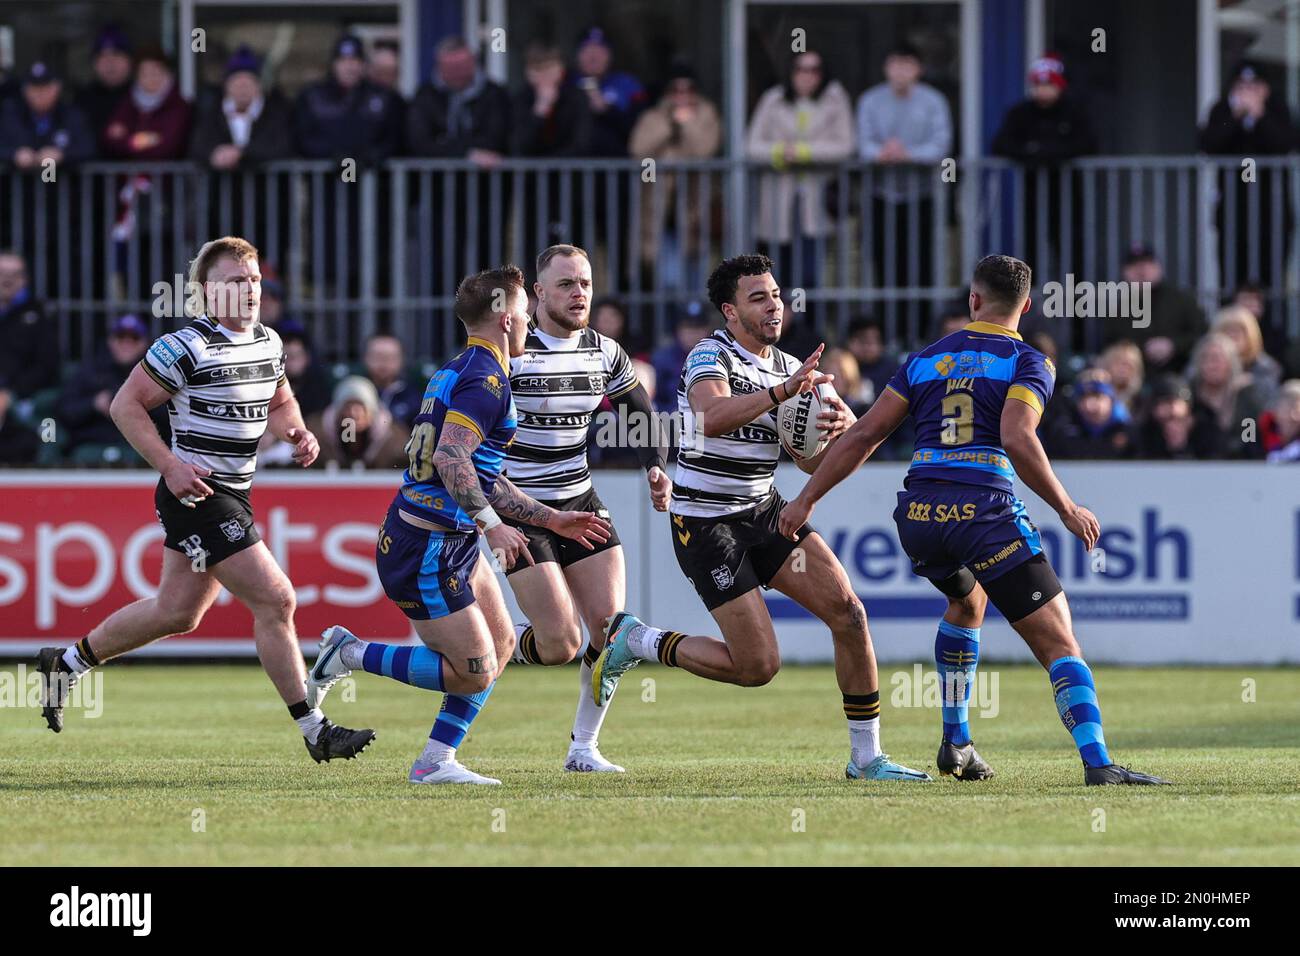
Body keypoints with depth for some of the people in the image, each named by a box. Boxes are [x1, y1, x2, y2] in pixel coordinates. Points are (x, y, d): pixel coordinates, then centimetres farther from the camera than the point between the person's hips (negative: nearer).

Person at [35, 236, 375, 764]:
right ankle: (315, 733, -7)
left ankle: (66, 663, 36)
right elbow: (125, 406, -11)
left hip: (233, 497, 9)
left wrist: (297, 431, 1)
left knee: (177, 613, 18)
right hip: (197, 496, -9)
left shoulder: (268, 342, 8)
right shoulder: (184, 347, -16)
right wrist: (171, 466, -19)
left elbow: (279, 402, 24)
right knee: (276, 601, -13)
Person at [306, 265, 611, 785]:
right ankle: (351, 654, 1)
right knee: (476, 674, -8)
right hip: (427, 551, -11)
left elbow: (479, 477, 25)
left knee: (500, 643, 12)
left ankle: (436, 759, 12)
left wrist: (551, 518, 26)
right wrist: (492, 523, -33)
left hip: (454, 545, 11)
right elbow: (450, 458, -28)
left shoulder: (458, 371, 17)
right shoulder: (486, 378, -15)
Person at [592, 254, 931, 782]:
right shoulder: (711, 356, -15)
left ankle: (866, 758, 0)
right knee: (758, 665, -11)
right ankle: (636, 641, 11)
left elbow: (811, 461, 8)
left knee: (848, 611, -9)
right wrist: (782, 391, -46)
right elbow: (712, 418, -36)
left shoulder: (790, 367, 8)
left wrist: (839, 425, -15)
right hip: (705, 525, -7)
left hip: (764, 511, 7)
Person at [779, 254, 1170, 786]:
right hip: (983, 513, -5)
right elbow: (1017, 439, -15)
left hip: (918, 518, 5)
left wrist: (806, 499, 19)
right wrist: (1068, 511, -8)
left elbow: (864, 434, 14)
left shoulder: (927, 359, 18)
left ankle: (956, 744, 31)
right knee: (1059, 643, -4)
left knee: (967, 602, 36)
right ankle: (1097, 762, -24)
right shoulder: (1028, 363, 3)